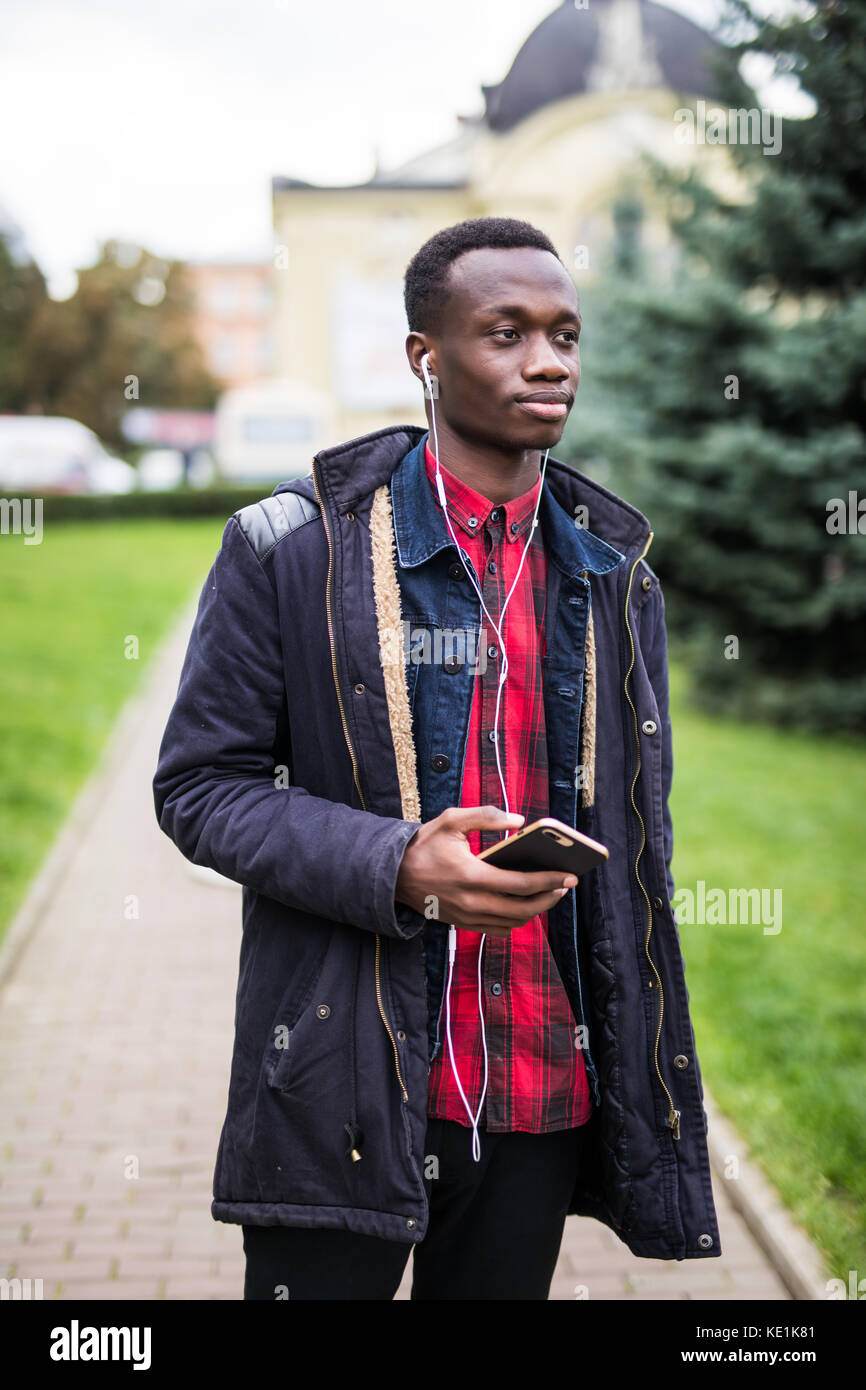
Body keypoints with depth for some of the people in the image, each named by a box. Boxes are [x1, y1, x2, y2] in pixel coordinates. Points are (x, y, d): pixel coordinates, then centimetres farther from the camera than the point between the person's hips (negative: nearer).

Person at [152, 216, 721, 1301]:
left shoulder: (615, 571, 10)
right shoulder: (293, 547, -4)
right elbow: (199, 785, -5)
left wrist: (648, 1079, 12)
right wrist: (398, 865, -21)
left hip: (550, 1089, 4)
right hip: (346, 1089, -4)